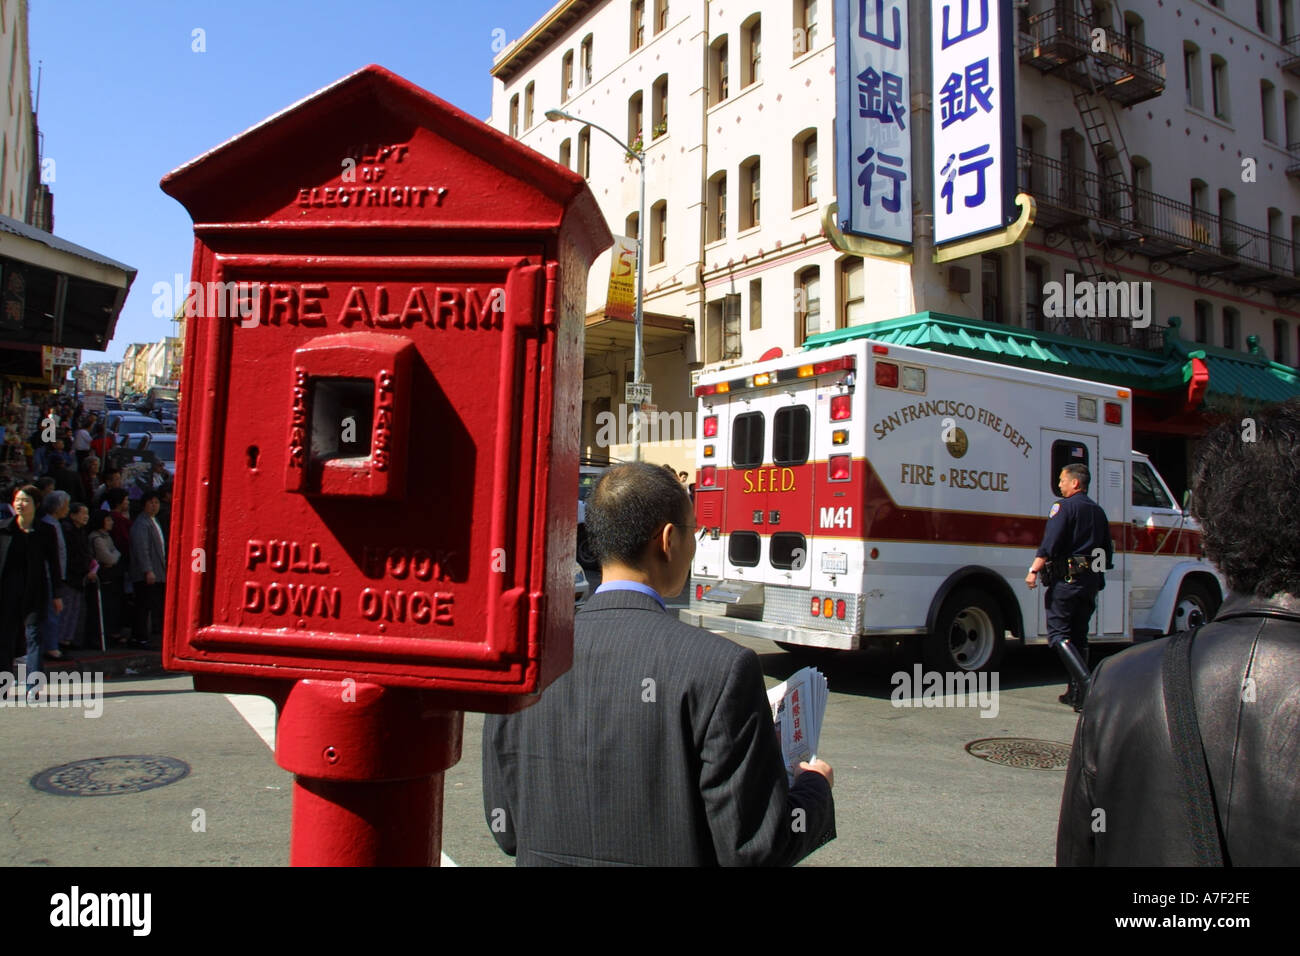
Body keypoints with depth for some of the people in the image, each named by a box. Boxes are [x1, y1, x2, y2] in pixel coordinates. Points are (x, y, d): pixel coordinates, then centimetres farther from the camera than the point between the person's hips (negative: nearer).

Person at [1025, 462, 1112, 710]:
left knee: (1058, 633, -7)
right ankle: (1077, 693, 14)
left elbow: (1050, 542, -18)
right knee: (1079, 636, 12)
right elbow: (1108, 551, 22)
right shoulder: (1098, 510, 18)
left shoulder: (1064, 506, -6)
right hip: (1091, 581, 8)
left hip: (1067, 578, -8)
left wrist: (1034, 570, -20)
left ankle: (1085, 680, -23)